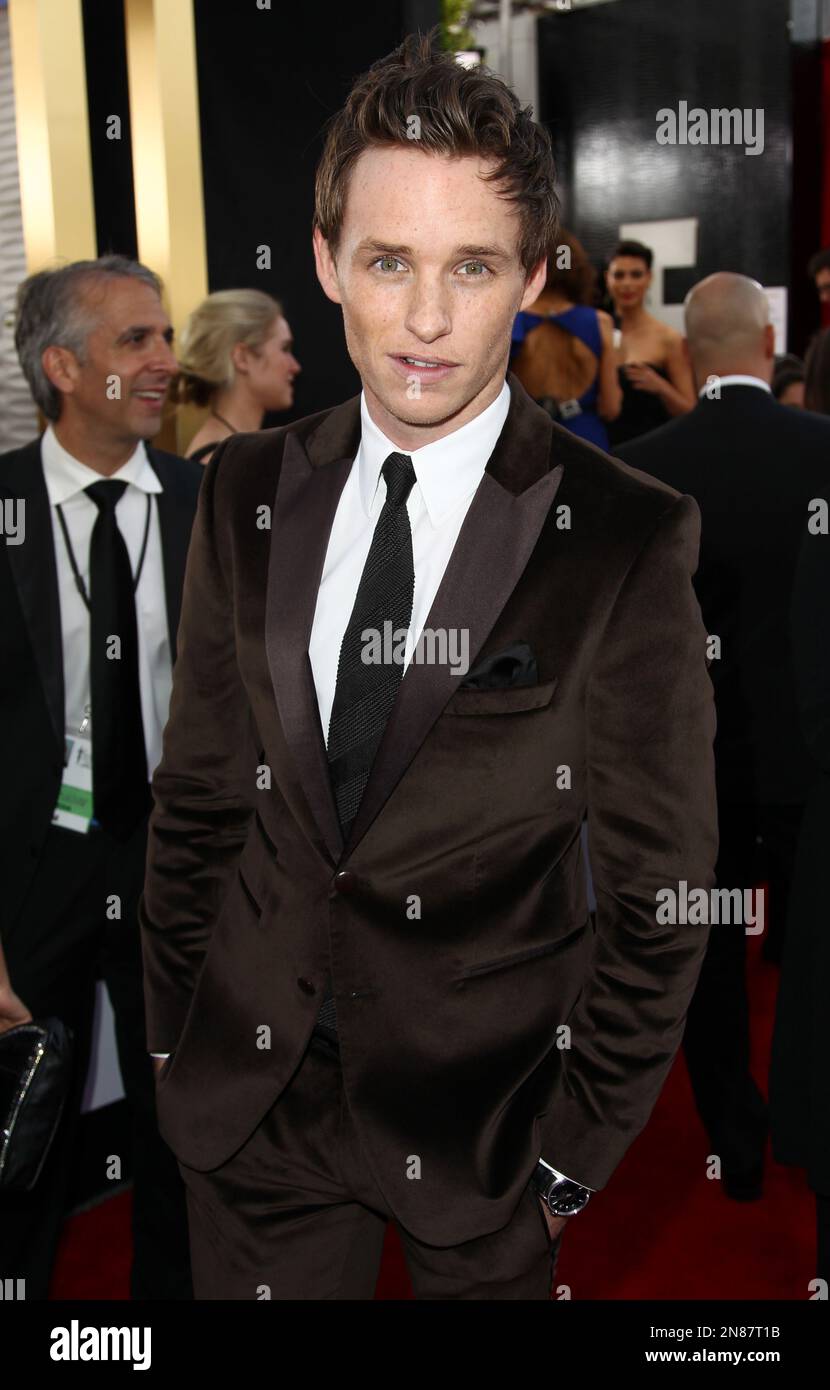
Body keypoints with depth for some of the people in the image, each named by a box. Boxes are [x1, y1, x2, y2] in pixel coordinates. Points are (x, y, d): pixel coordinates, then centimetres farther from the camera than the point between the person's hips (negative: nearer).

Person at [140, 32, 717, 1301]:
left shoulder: (629, 541, -15)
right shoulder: (247, 492, -3)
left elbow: (660, 889, -10)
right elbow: (198, 788, 4)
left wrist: (577, 1150, -6)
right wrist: (173, 1034, 6)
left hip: (484, 1098, -2)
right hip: (247, 1090, 3)